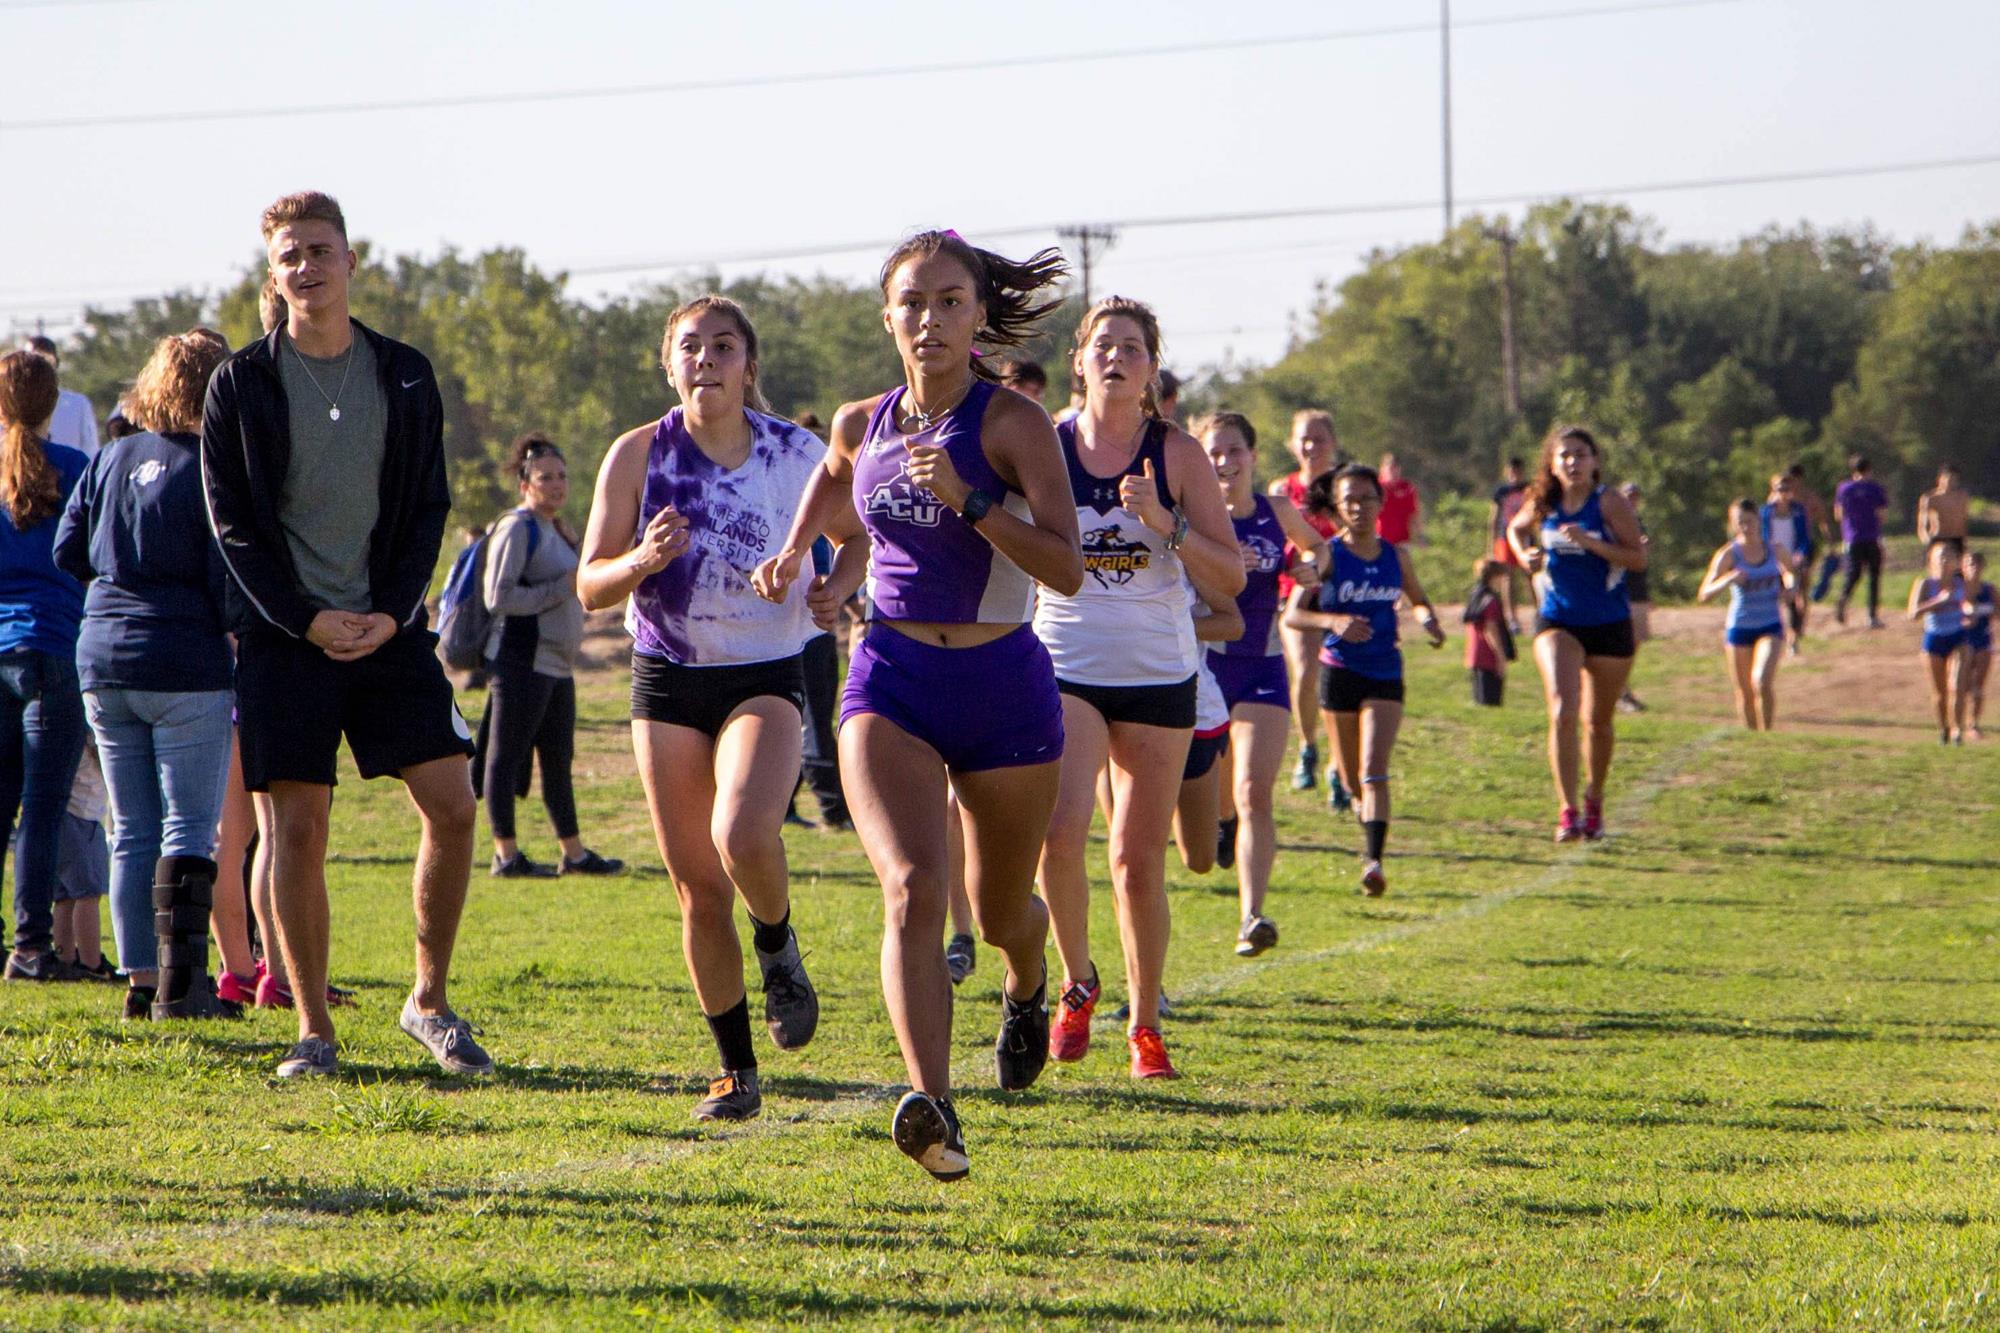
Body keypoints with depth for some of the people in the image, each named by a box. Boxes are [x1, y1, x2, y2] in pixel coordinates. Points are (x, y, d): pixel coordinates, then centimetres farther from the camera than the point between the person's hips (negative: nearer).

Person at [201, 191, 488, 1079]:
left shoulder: (406, 376, 8)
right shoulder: (242, 383, 2)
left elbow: (428, 508, 7)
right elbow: (232, 522, -1)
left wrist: (391, 611, -8)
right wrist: (308, 619, -11)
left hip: (389, 630, 2)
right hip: (284, 637, -2)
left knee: (451, 805, -6)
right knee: (298, 827, -4)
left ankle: (430, 1000, 9)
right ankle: (313, 1029, 4)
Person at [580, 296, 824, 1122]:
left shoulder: (799, 455, -2)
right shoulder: (639, 454, -2)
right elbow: (591, 586, -2)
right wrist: (643, 561, -23)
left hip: (767, 675, -1)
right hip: (668, 682, 1)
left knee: (743, 835, -29)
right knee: (698, 890, 1)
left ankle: (778, 947, 4)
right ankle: (735, 1070, 16)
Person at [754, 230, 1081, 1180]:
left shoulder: (1011, 424, -9)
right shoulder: (861, 426, 5)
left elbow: (1068, 569, -18)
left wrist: (968, 499, -28)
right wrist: (808, 565, 15)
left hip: (1001, 683, -1)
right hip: (891, 680, 2)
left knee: (999, 912, 16)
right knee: (912, 888, -23)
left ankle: (1025, 989, 54)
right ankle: (933, 1108, -35)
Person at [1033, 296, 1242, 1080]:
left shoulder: (1178, 455, -1)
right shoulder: (1045, 448, 0)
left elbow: (1230, 579, -4)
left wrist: (1166, 523, -19)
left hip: (1158, 675, 0)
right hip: (1066, 668, 0)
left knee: (1139, 859, 2)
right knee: (1060, 831, -21)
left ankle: (1144, 1023, 19)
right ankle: (1077, 982, 3)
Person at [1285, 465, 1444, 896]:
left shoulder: (1396, 556, 3)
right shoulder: (1328, 556, -5)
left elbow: (1418, 599, 20)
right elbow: (1293, 613, -9)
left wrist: (1428, 620, -3)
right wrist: (1334, 621, -27)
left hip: (1385, 674, 0)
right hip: (1339, 672, 0)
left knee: (1374, 772, -15)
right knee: (1351, 778, 11)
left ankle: (1374, 860, -23)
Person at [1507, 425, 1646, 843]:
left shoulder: (1610, 502, -9)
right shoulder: (1542, 505, 1)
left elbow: (1639, 557, -14)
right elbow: (1516, 529, 22)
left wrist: (1590, 541, -25)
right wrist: (1524, 555, 1)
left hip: (1609, 625, -1)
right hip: (1558, 622, 1)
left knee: (1599, 722, 13)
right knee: (1562, 711, -19)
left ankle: (1594, 800, 37)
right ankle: (1568, 811, -19)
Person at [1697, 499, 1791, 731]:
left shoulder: (1773, 550, 0)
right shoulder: (1728, 554, -7)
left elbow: (1788, 571, 24)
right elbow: (1704, 594, -15)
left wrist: (1789, 585, 1)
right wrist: (1727, 580, -32)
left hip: (1770, 627, 0)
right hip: (1739, 628, 0)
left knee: (1762, 682, -21)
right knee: (1745, 693, 9)